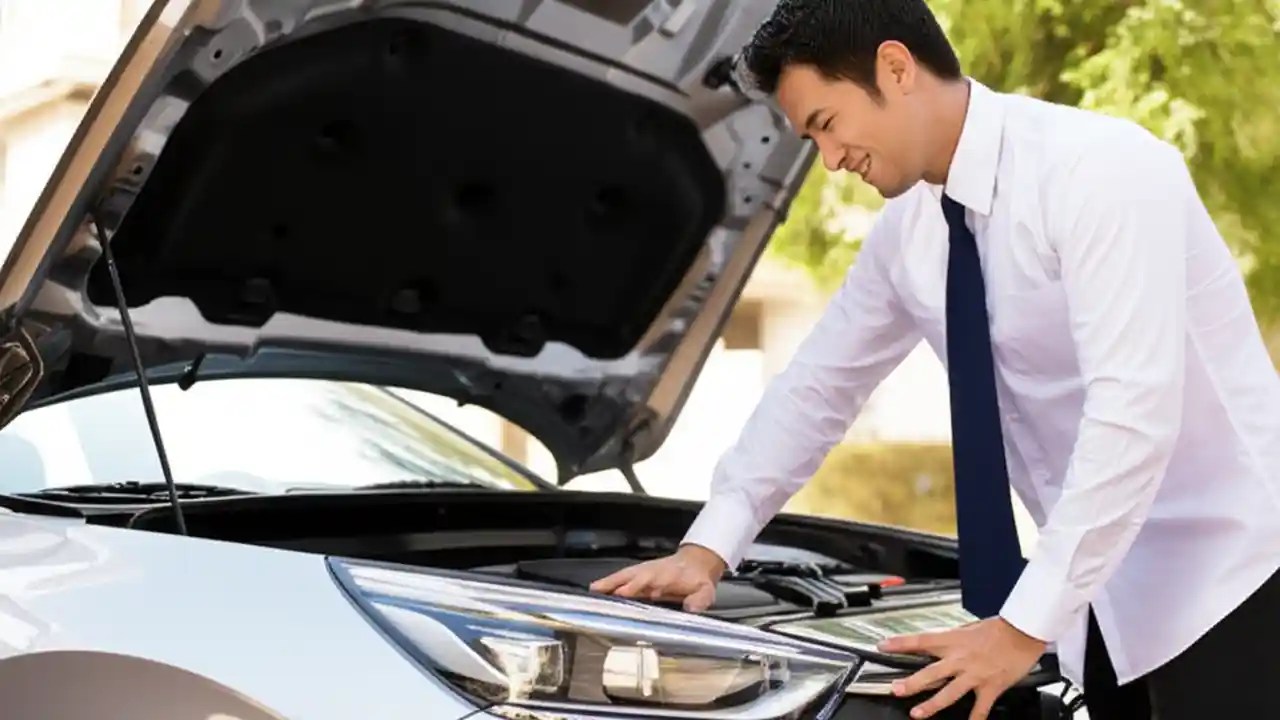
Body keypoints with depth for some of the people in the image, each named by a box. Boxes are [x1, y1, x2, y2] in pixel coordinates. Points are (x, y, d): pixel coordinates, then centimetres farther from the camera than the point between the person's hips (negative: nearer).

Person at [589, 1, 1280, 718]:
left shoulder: (1096, 170, -21)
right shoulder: (908, 231, 3)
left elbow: (1132, 409, -27)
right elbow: (816, 385, 12)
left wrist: (1025, 625, -27)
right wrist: (707, 550, 3)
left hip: (1222, 574, -6)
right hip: (1110, 587, 7)